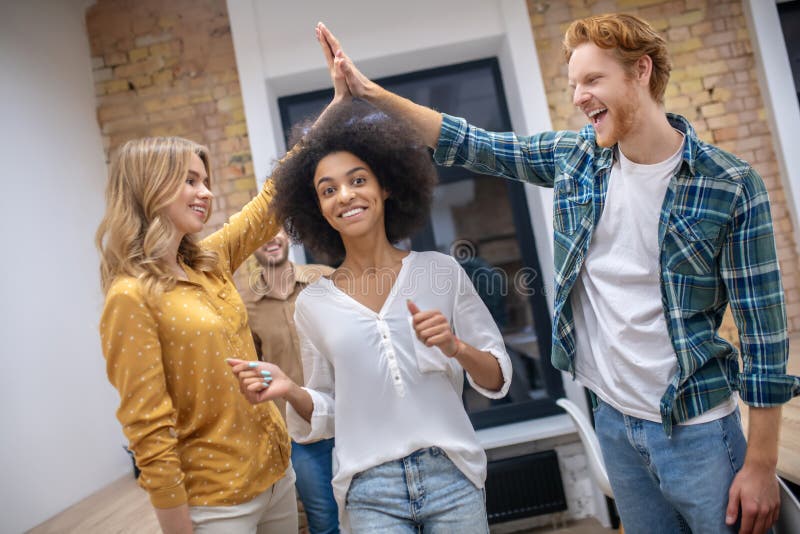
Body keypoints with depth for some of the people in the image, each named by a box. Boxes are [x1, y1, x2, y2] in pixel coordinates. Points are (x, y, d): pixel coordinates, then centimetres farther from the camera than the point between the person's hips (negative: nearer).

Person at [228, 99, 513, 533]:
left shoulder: (441, 271, -4)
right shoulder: (313, 304, -1)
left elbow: (498, 379, 0)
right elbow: (327, 415, 7)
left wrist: (455, 347, -19)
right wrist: (290, 391, -13)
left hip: (451, 478, 0)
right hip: (370, 494, 0)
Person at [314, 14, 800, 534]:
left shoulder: (732, 187, -13)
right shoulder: (577, 157, -1)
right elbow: (471, 144, 1)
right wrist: (367, 90, -5)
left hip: (695, 428, -4)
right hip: (613, 418, 4)